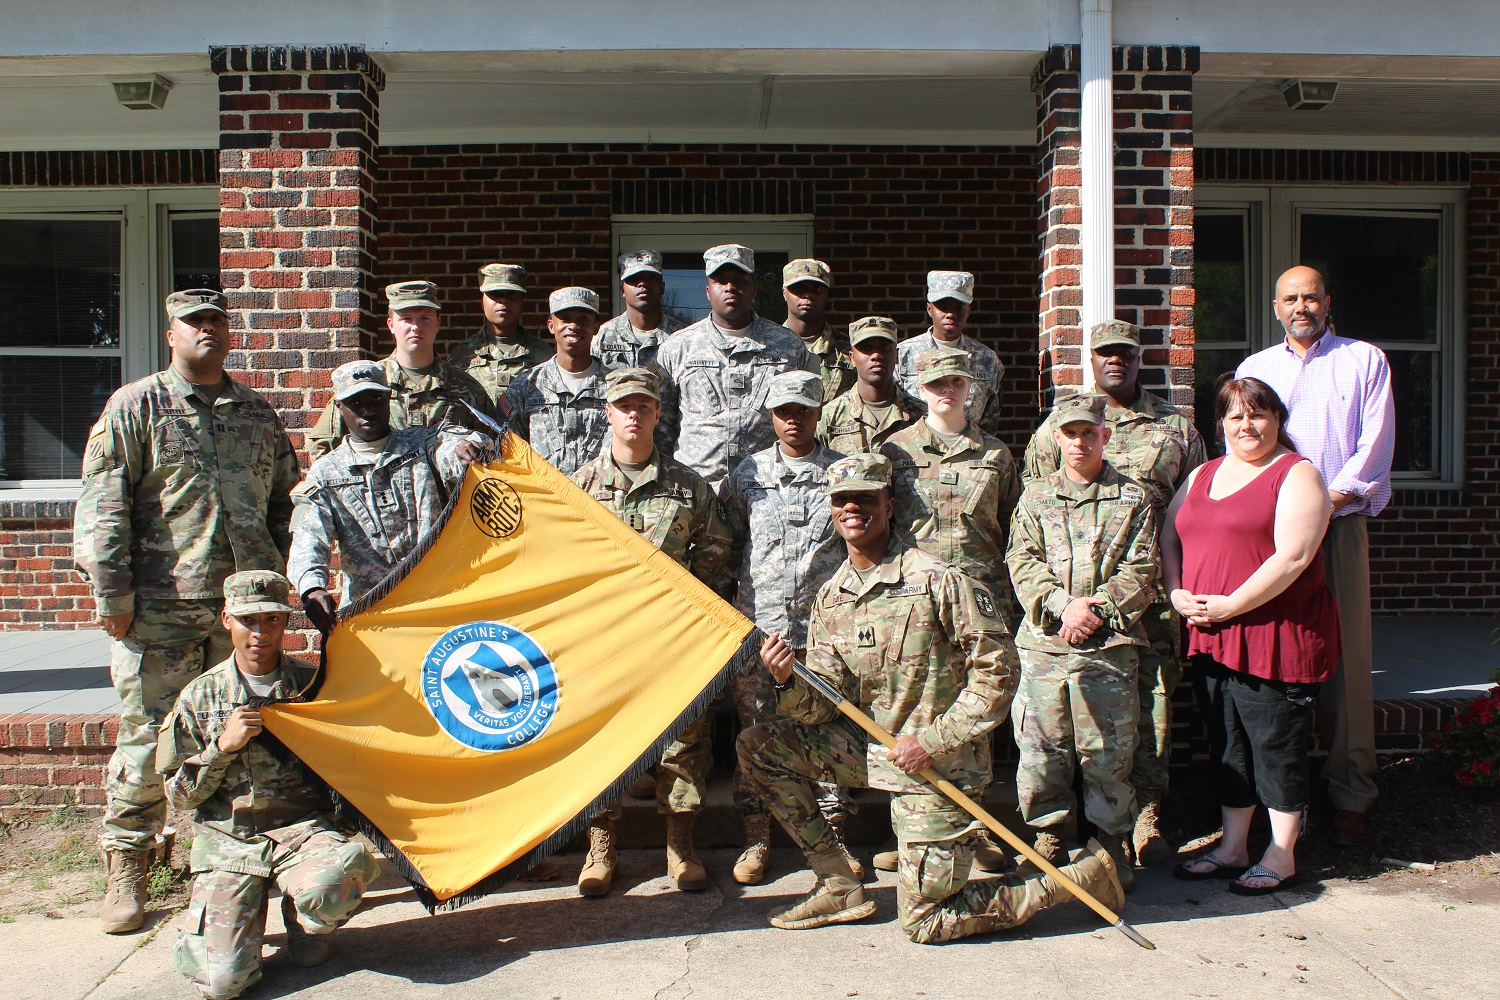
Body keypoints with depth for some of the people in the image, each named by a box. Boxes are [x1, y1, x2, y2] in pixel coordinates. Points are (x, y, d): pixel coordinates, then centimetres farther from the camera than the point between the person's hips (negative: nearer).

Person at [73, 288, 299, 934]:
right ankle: (126, 869, 15)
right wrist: (111, 595, -8)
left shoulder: (257, 413, 15)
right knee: (147, 736, 0)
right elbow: (102, 505, -3)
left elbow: (285, 499, 20)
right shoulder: (134, 407, 3)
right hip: (160, 609, -3)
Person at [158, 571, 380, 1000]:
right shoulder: (201, 696, 4)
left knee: (330, 887, -36)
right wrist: (223, 746, -9)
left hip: (303, 829, 0)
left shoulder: (312, 685, 3)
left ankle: (305, 923, 3)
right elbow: (179, 795, 4)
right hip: (227, 840, 0)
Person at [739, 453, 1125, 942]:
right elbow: (822, 705, -1)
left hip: (938, 765, -6)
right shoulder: (829, 597, 4)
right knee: (757, 746, -5)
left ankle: (1084, 874, 15)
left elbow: (997, 670, -15)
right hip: (868, 746, 6)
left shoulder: (937, 580, -15)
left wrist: (931, 741, -19)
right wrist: (788, 682, -23)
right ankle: (839, 886, 6)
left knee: (924, 923, -3)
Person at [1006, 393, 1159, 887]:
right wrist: (1063, 605, -13)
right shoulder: (1035, 496, 12)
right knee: (1040, 749, 4)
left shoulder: (1132, 498, 9)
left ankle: (1113, 844, 21)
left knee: (1107, 753, 3)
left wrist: (1097, 609, -12)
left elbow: (1141, 570, 1)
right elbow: (1022, 563, 2)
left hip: (1109, 646, -1)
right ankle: (1051, 839, 21)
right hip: (1044, 643, 1)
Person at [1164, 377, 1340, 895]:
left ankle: (1281, 856, 17)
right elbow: (1168, 539, 16)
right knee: (1227, 744, 14)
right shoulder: (1202, 475, 16)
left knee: (1276, 744, 2)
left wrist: (1228, 605, -17)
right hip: (1211, 637, 7)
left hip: (1275, 635, -6)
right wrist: (1178, 594, -2)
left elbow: (1291, 557, -17)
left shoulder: (1297, 476, -6)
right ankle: (1232, 849, 26)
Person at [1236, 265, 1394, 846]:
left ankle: (1351, 794, 3)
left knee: (1346, 655, -4)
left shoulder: (1365, 361, 10)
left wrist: (1328, 498, -10)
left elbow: (1375, 446, 0)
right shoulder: (1253, 368, 17)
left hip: (1340, 525, -2)